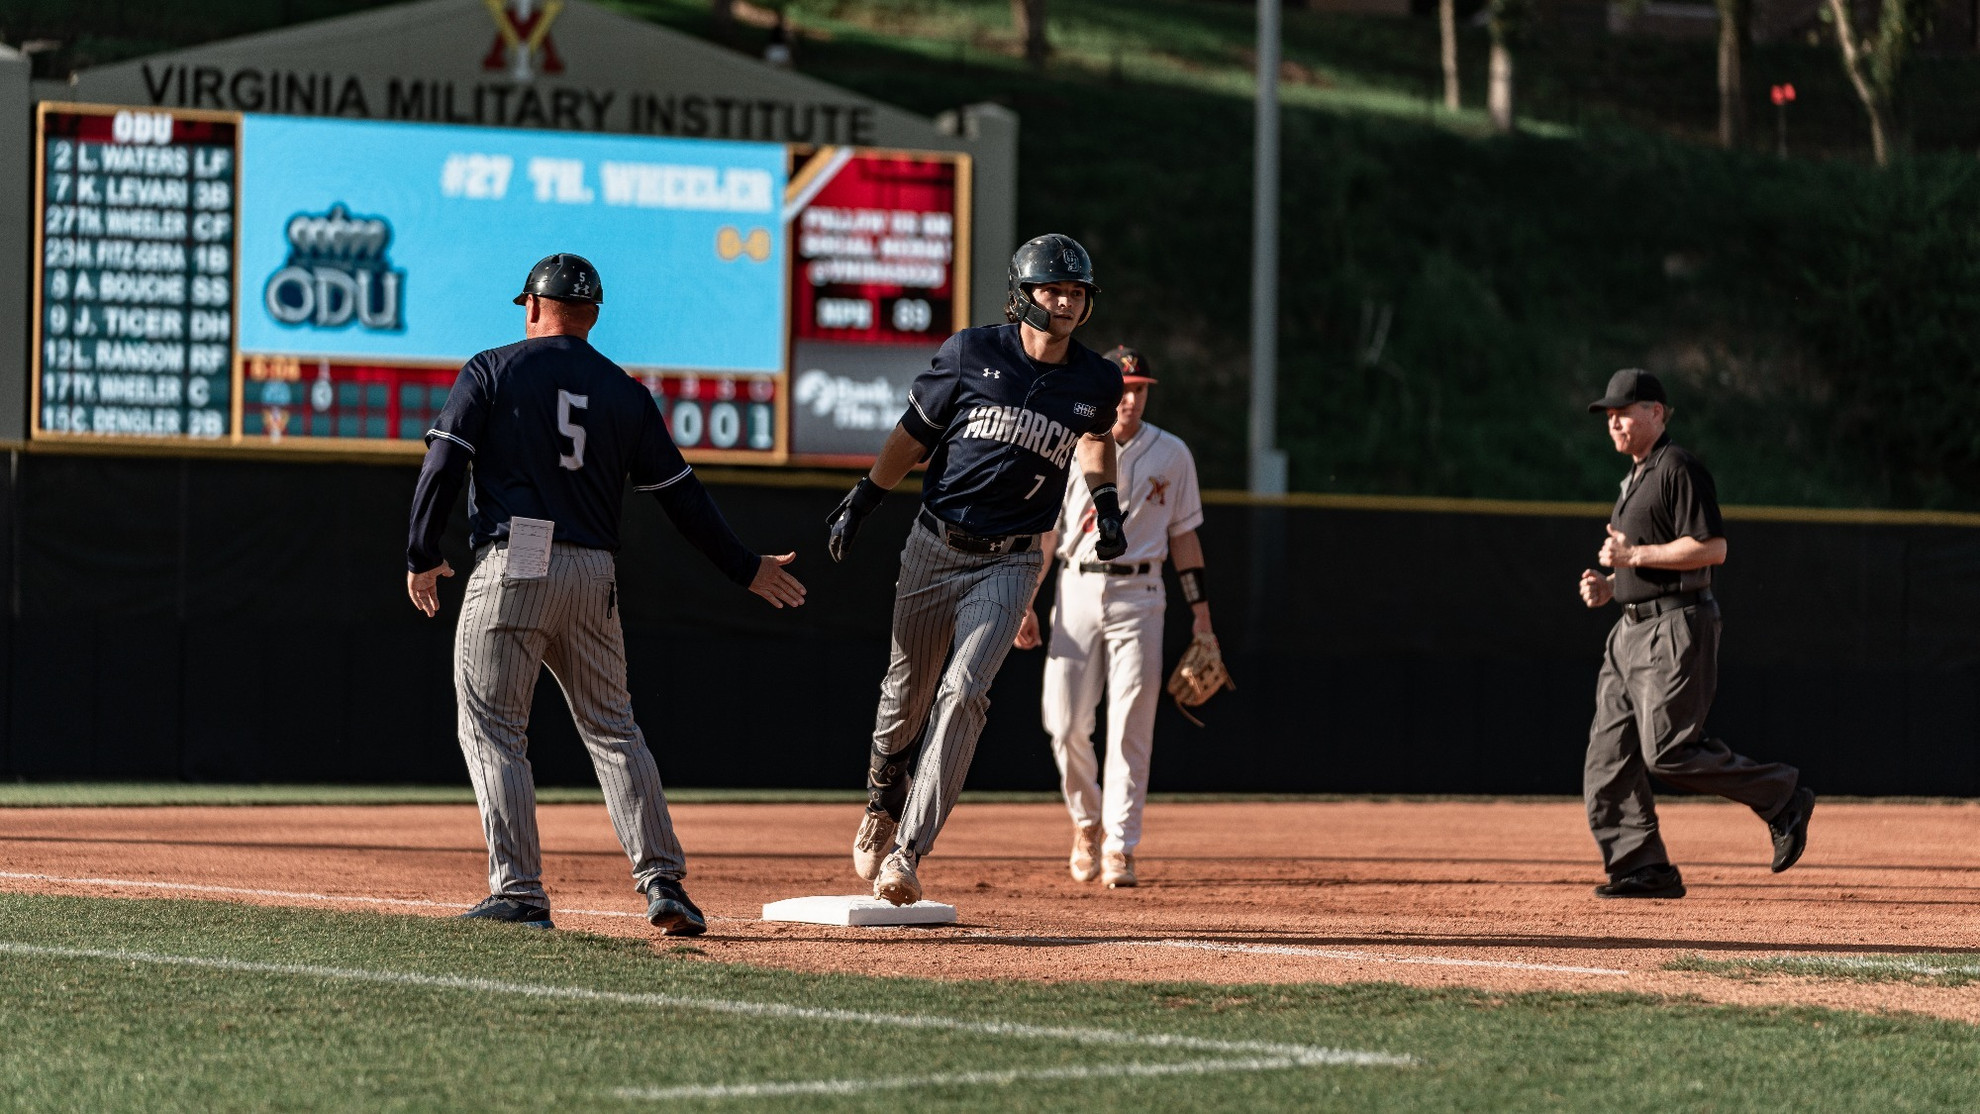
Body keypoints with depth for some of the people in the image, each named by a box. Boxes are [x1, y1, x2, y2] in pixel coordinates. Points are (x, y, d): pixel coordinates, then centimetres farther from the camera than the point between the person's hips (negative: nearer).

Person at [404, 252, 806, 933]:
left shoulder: (491, 373, 3)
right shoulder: (626, 393, 12)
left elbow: (442, 467, -5)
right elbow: (682, 495, 13)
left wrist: (422, 558, 3)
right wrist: (745, 570, 20)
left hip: (511, 570, -4)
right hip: (592, 579, 4)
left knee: (493, 731, 3)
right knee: (614, 732, 12)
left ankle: (519, 894, -5)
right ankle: (663, 883, 2)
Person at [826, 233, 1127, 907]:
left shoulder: (1095, 381, 0)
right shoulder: (973, 354, -6)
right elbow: (914, 431, 4)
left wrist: (1105, 500, 13)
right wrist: (863, 499, 4)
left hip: (1010, 562, 0)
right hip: (935, 546, 0)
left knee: (963, 693, -17)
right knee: (909, 691, 11)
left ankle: (907, 853, -19)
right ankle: (882, 805, 40)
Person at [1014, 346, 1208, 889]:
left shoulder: (1171, 455, 5)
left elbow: (1184, 536, 9)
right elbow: (1043, 531, 4)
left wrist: (1200, 612, 5)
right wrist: (1024, 602, -3)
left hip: (1138, 595, 0)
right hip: (1077, 592, 0)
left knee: (1130, 727, -7)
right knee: (1066, 722, -3)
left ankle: (1119, 847, -4)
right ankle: (1087, 819, 23)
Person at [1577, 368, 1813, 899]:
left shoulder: (1679, 468, -9)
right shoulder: (1635, 478, 22)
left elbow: (1712, 548, -18)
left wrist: (1636, 555, -17)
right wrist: (1607, 585, 11)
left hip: (1677, 628, -10)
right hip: (1633, 630, 10)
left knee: (1668, 750, -16)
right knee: (1608, 755, 1)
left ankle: (1781, 795, -2)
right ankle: (1644, 867, 2)